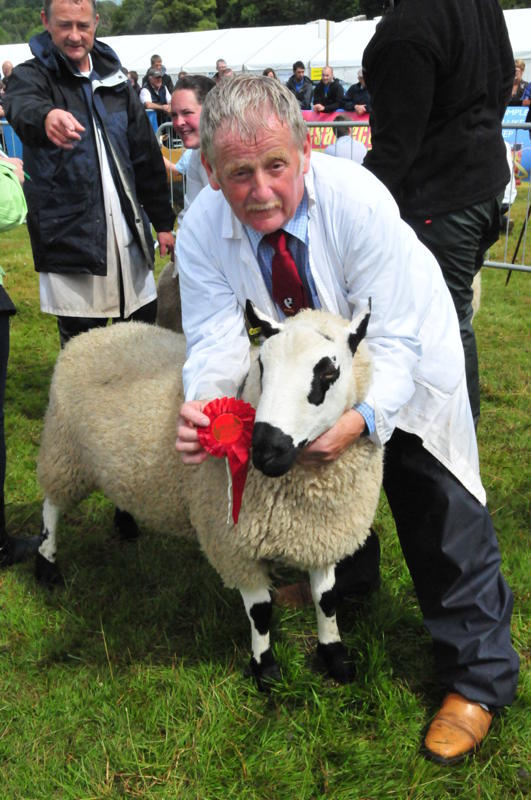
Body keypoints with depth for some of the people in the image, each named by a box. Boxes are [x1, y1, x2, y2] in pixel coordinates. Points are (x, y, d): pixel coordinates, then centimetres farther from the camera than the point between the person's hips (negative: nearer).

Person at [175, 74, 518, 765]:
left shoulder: (358, 199, -35)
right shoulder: (202, 231, -23)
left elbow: (395, 336, -32)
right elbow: (217, 337, -24)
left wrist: (363, 418, -48)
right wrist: (202, 403, -47)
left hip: (402, 365, -4)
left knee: (441, 518, -2)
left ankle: (477, 678, 16)